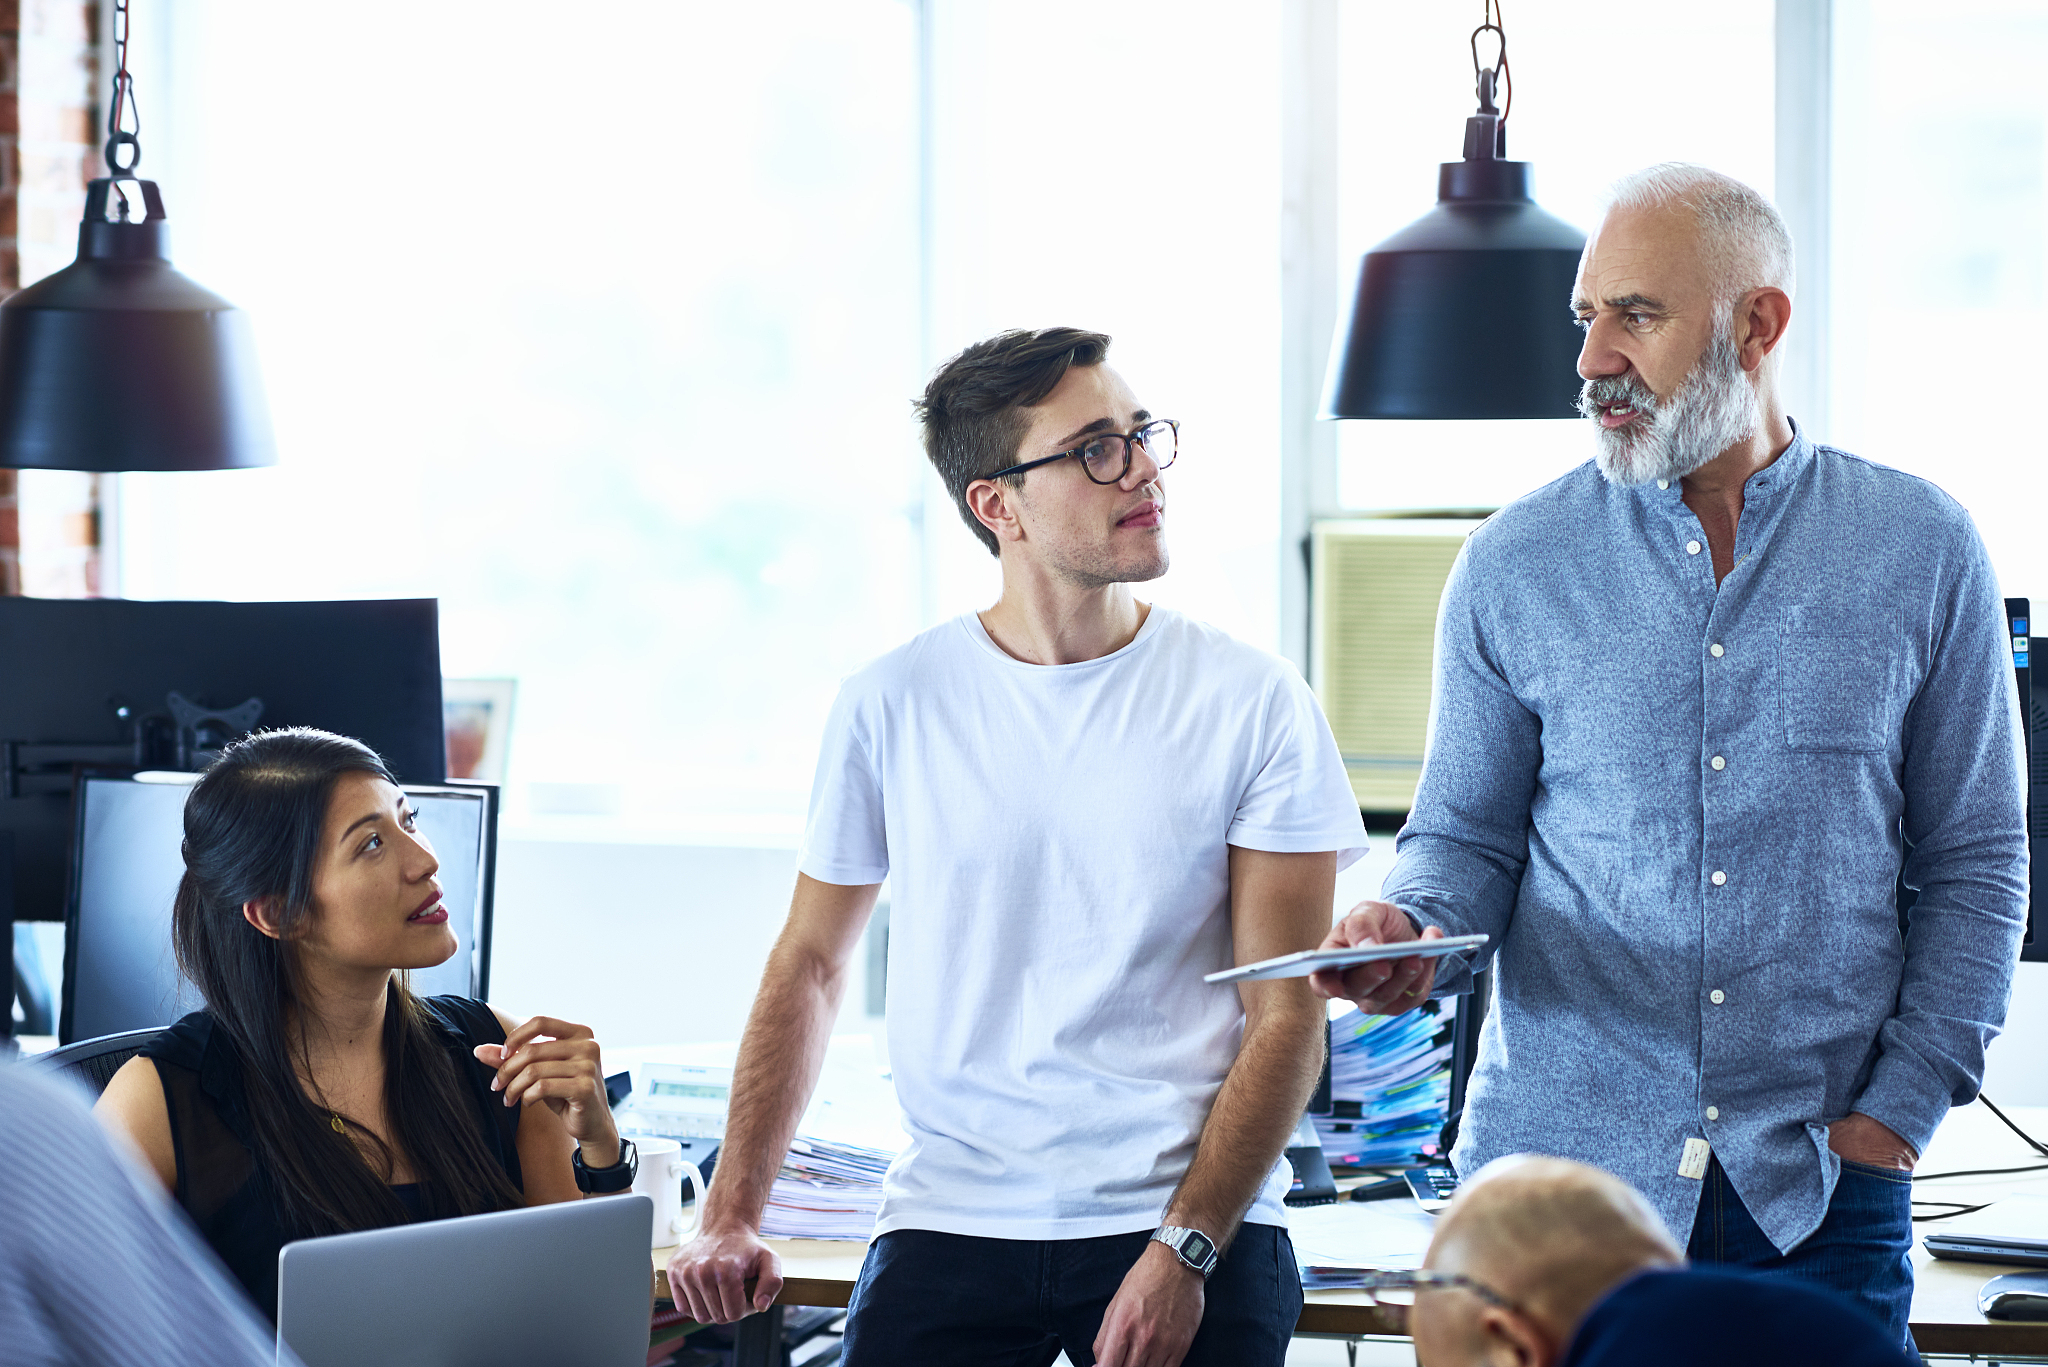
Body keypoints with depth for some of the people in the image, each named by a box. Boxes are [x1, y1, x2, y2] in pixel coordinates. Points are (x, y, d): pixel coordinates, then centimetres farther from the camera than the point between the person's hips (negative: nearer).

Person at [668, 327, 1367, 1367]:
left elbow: (1287, 1015, -3)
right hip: (952, 1224, 1)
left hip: (1196, 1217, -1)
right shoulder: (894, 704, 3)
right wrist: (731, 1217, 1)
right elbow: (807, 970, 11)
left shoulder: (1254, 705, -1)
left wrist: (1184, 1250, -13)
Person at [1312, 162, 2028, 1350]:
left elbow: (1975, 862, 5)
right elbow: (1468, 836, 8)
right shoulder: (1516, 566, 4)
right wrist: (1412, 937, -14)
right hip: (1556, 1165, 0)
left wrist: (1902, 1109, -2)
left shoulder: (1922, 552, 3)